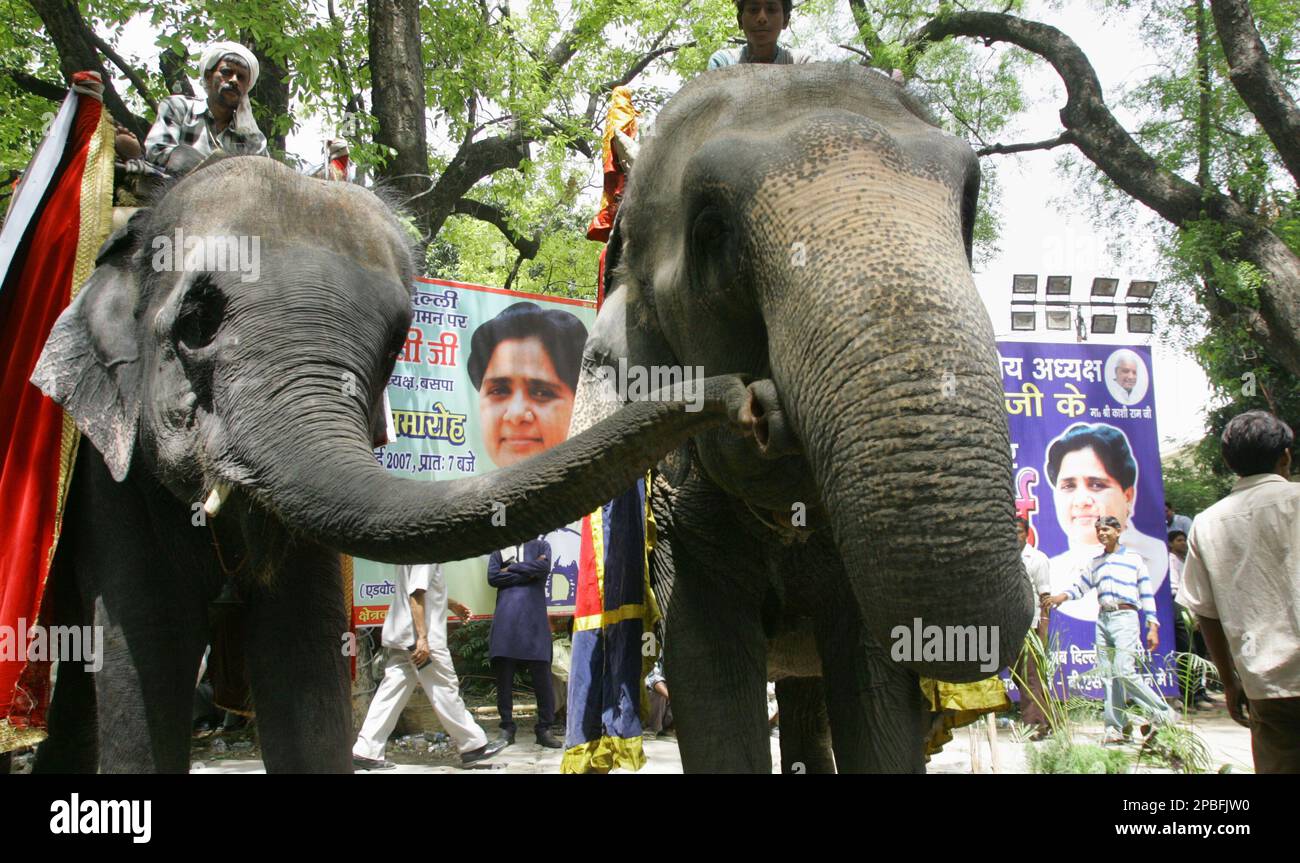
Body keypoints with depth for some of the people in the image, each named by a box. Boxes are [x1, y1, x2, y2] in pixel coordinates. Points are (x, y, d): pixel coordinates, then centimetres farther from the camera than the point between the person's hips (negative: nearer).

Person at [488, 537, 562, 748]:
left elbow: (544, 567, -4)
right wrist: (528, 572, -3)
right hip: (505, 620, 1)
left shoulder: (540, 545, 16)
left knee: (542, 676, -3)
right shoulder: (499, 549, 18)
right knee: (504, 676, 2)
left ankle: (545, 729, 4)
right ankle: (507, 727, 11)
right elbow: (492, 577, 2)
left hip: (534, 620, -1)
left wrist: (511, 569, 0)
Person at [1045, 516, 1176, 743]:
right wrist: (1062, 596, -3)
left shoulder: (1133, 558, 8)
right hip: (1103, 619, 5)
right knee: (1107, 675, 0)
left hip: (1125, 617, -5)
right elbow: (1080, 587, 19)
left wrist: (1153, 627, -2)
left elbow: (1146, 594, 4)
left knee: (1124, 671, -19)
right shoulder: (1095, 563, 21)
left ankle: (1163, 714, -5)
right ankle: (1116, 728, 4)